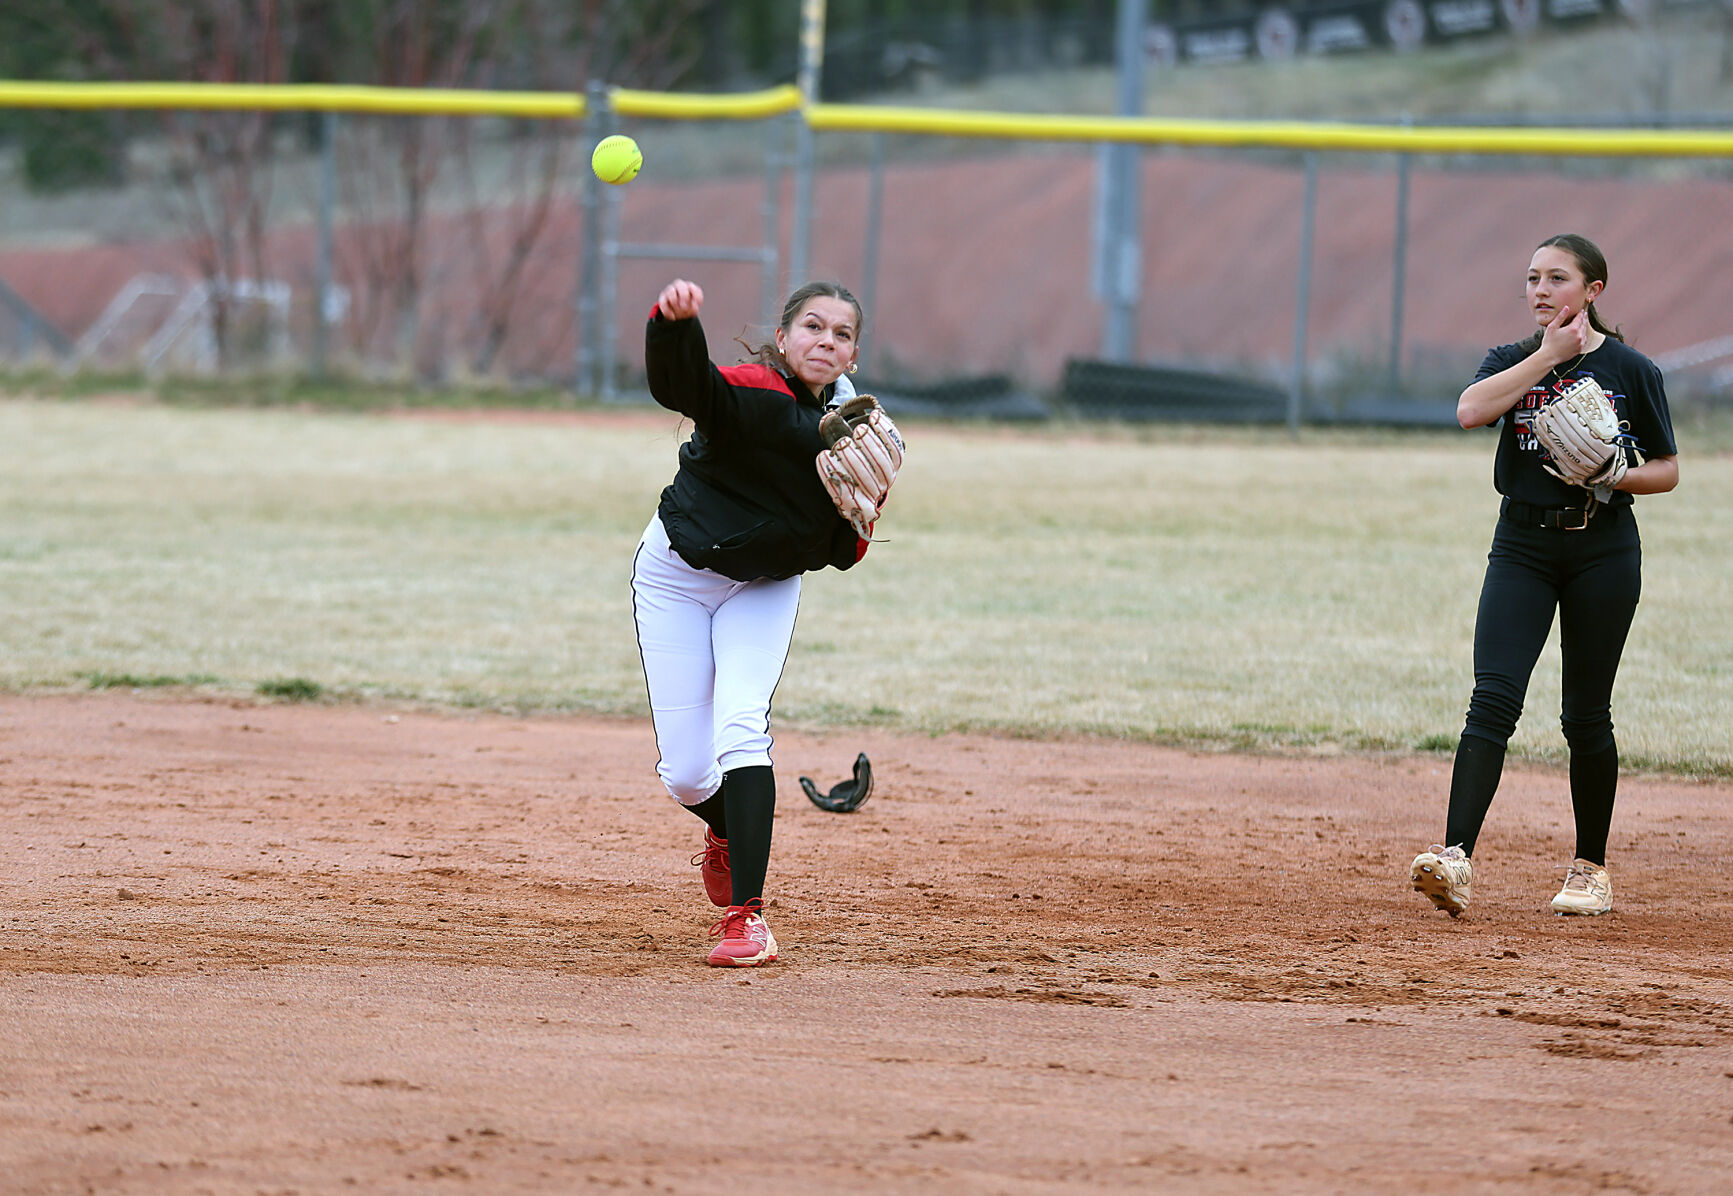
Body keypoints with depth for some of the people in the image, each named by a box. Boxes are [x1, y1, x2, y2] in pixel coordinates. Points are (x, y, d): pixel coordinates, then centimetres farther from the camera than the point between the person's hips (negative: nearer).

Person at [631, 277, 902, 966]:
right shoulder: (753, 398, -24)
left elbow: (840, 555, 2)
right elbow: (681, 383, -48)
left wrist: (865, 508, -21)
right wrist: (673, 321, -71)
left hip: (764, 591, 3)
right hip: (677, 574, -3)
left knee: (740, 724, -22)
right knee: (685, 773, -2)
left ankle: (745, 916, -24)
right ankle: (727, 831, 35)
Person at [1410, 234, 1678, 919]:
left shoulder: (1631, 371, 2)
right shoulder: (1514, 362, 6)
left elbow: (1667, 471, 7)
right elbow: (1470, 411, -16)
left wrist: (1616, 477, -13)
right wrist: (1549, 355, -13)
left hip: (1603, 547, -1)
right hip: (1523, 546, 1)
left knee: (1586, 714, 5)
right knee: (1494, 695, -15)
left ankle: (1590, 867, 21)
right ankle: (1456, 857, -26)